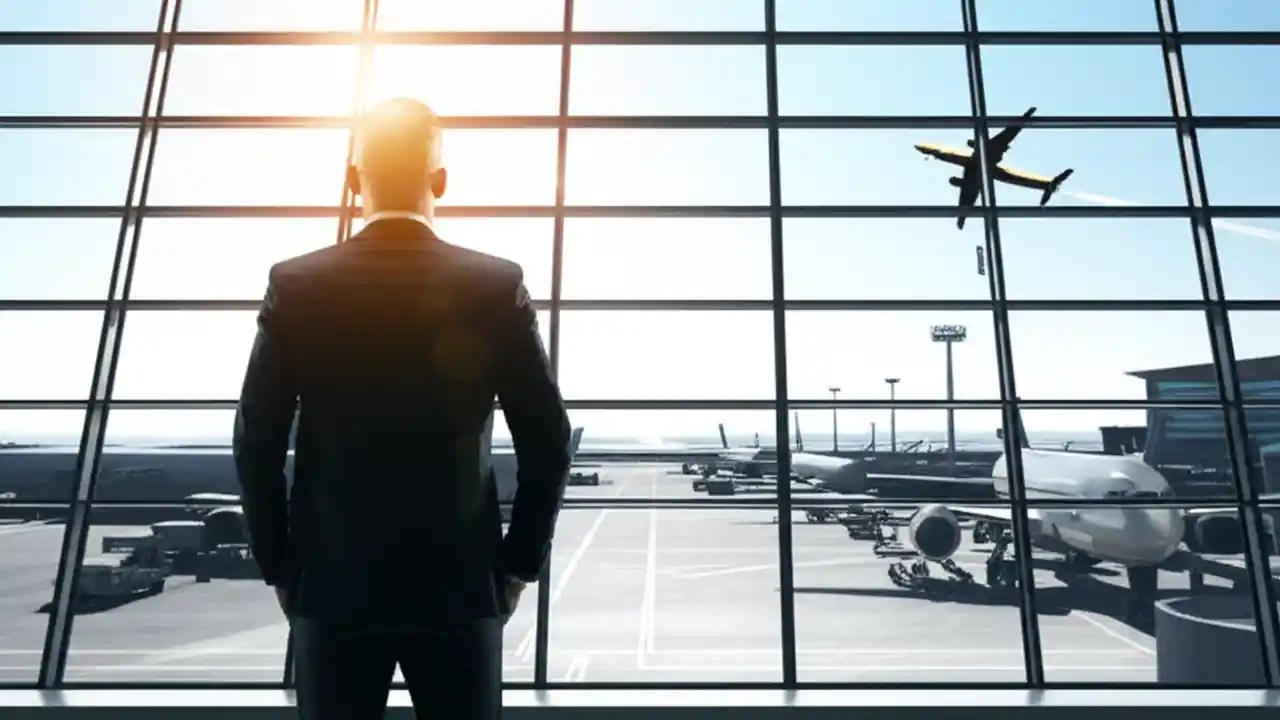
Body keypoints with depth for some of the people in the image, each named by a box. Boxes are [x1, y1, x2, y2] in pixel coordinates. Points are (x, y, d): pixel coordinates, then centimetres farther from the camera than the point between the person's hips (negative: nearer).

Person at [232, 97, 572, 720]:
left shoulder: (295, 285, -6)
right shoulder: (497, 285, -9)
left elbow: (256, 444, -3)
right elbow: (547, 442, -8)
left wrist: (278, 567, 10)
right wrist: (518, 565, 3)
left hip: (331, 584, 2)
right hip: (461, 584, -1)